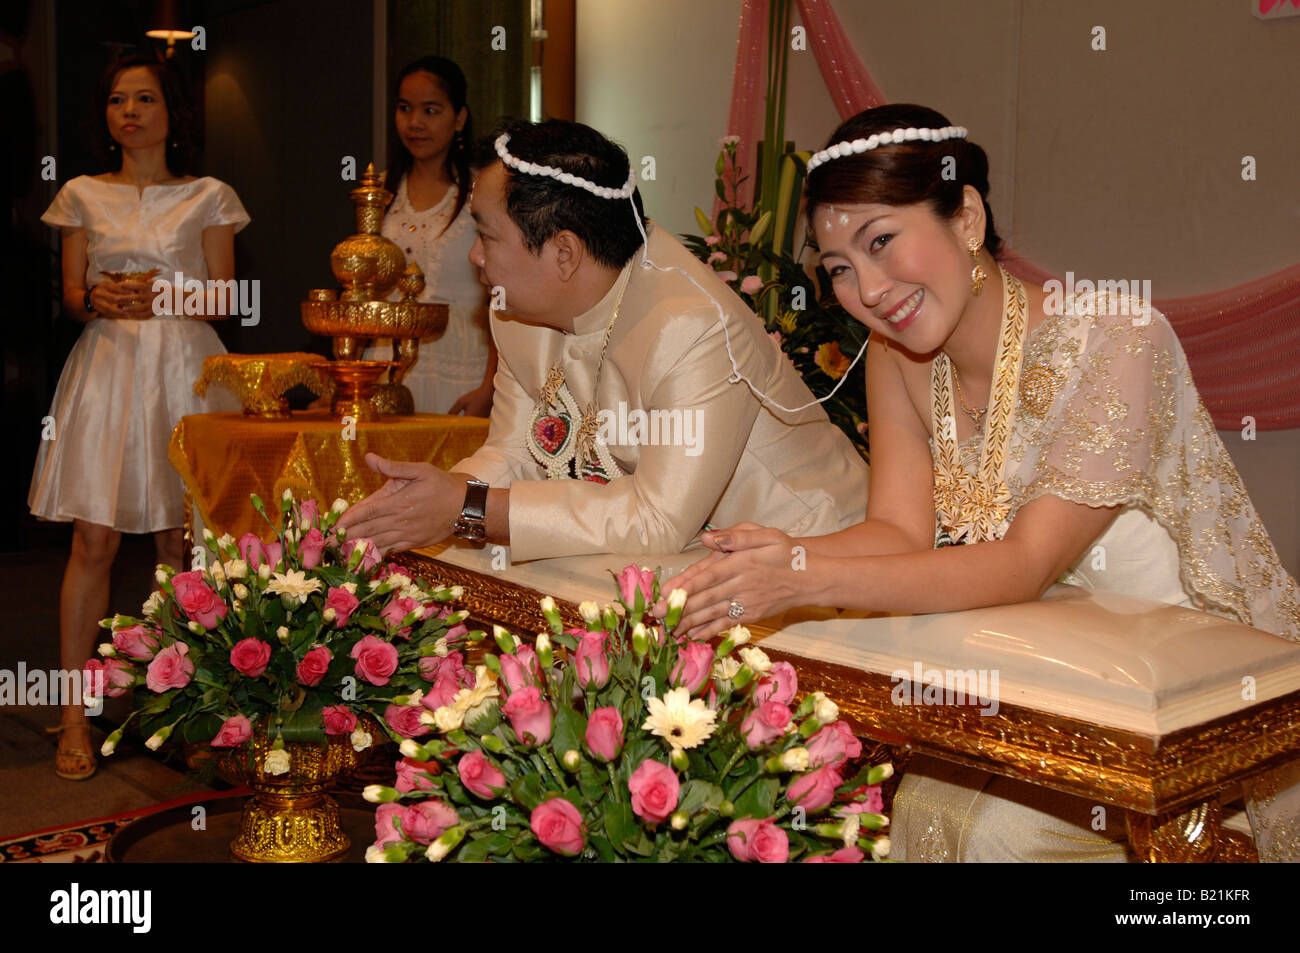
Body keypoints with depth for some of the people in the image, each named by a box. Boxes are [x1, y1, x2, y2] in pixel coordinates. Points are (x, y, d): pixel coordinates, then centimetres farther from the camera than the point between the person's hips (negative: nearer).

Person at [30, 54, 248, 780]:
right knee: (95, 542, -4)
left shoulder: (209, 197, 7)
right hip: (108, 366, 1)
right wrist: (98, 301, -11)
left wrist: (165, 299, -12)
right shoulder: (83, 196, 11)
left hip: (184, 367, 0)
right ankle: (75, 715, 1)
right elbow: (72, 298, 11)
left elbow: (224, 302, 5)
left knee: (181, 541, 2)